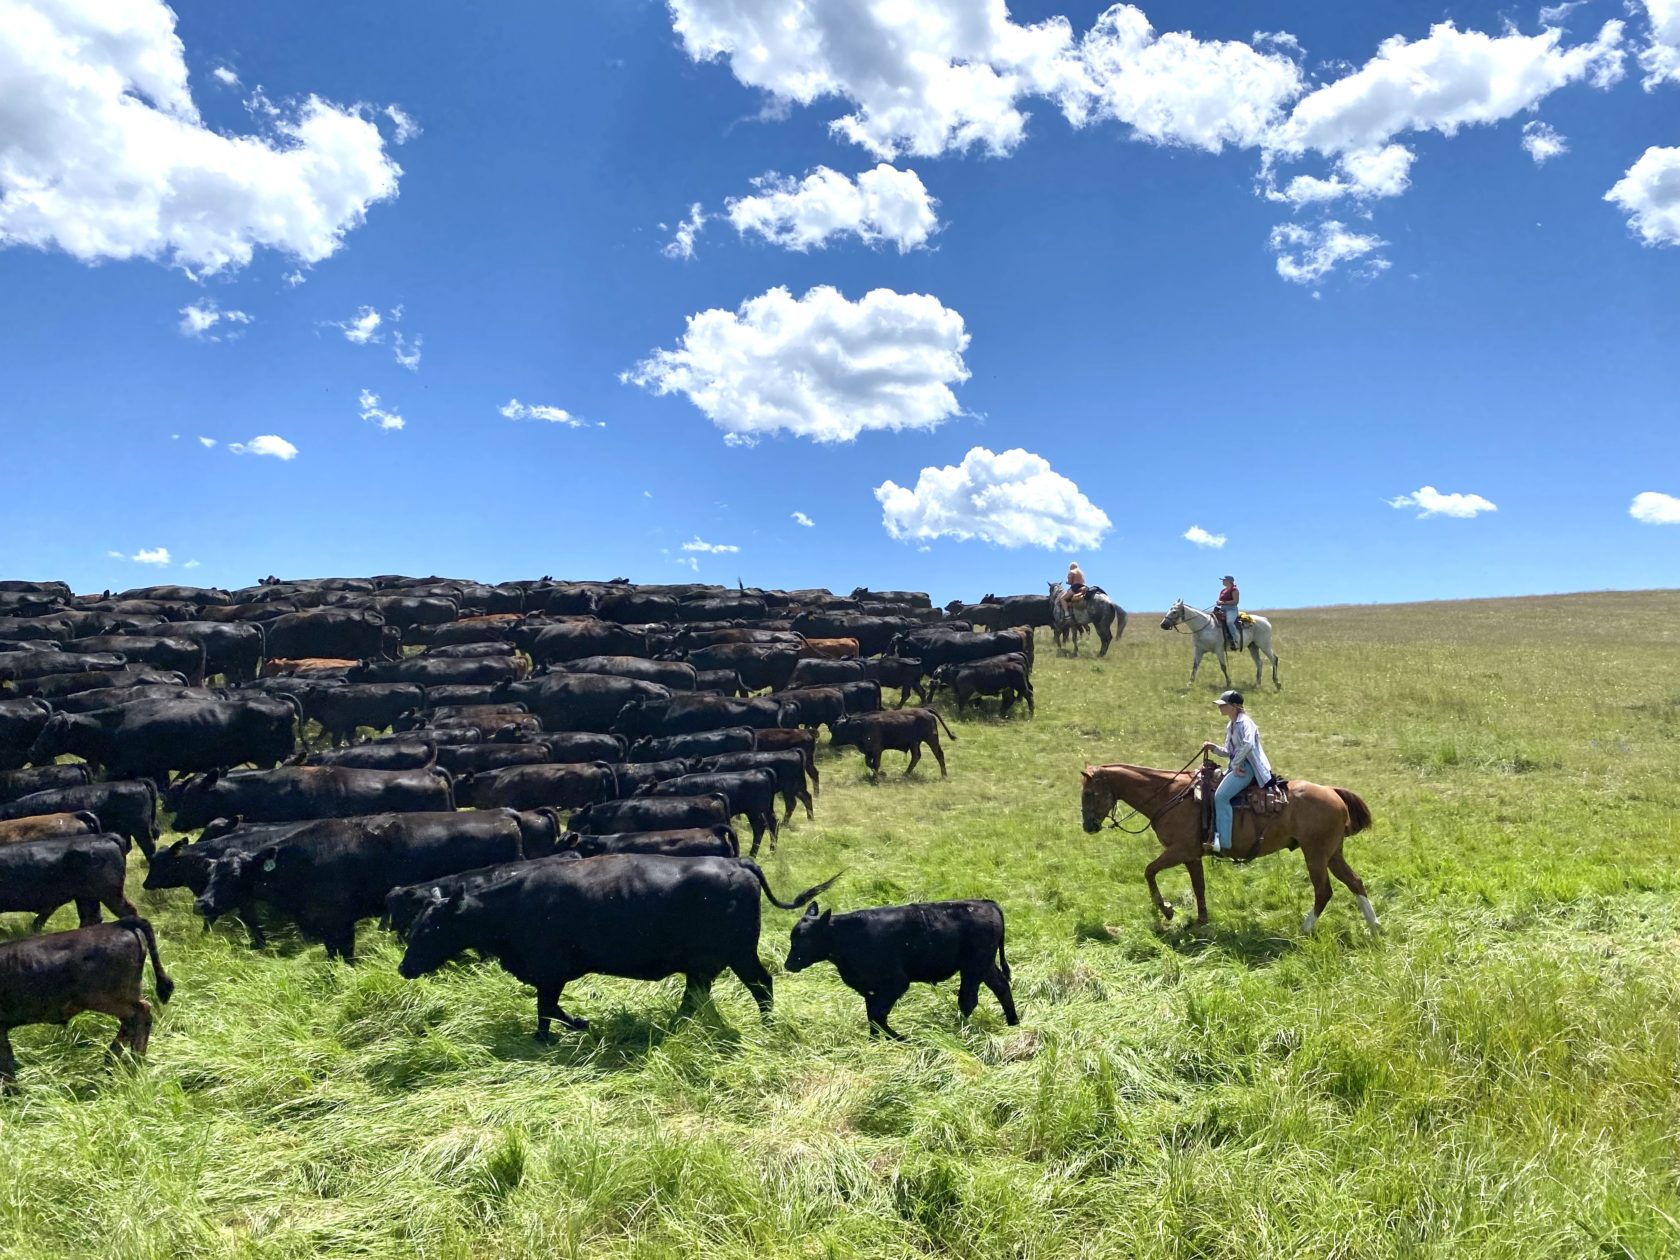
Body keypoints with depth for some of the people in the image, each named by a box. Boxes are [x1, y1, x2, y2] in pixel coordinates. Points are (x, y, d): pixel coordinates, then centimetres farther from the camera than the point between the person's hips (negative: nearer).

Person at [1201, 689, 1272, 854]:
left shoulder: (1244, 722, -11)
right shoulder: (1230, 726, 18)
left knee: (1221, 796, -26)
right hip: (1236, 766, 11)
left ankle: (1224, 843, -28)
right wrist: (1213, 748, 8)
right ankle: (1216, 833, 6)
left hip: (1247, 767, -11)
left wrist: (1236, 764, -20)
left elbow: (1247, 744, -27)